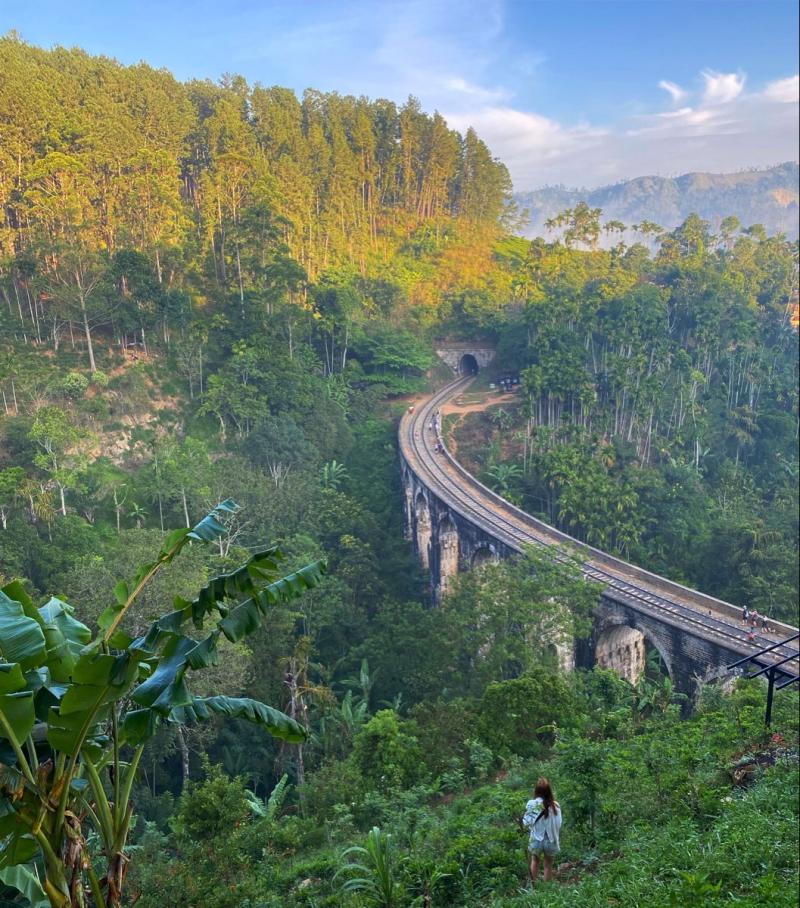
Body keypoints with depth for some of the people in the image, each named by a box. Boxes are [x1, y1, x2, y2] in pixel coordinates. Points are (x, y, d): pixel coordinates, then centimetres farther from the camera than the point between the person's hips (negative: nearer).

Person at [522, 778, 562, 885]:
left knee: (535, 860, 28)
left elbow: (526, 823, -12)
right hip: (551, 841, 0)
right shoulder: (555, 805, -16)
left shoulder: (531, 804, -17)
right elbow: (558, 824, -12)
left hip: (536, 839, 0)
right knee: (548, 865, 22)